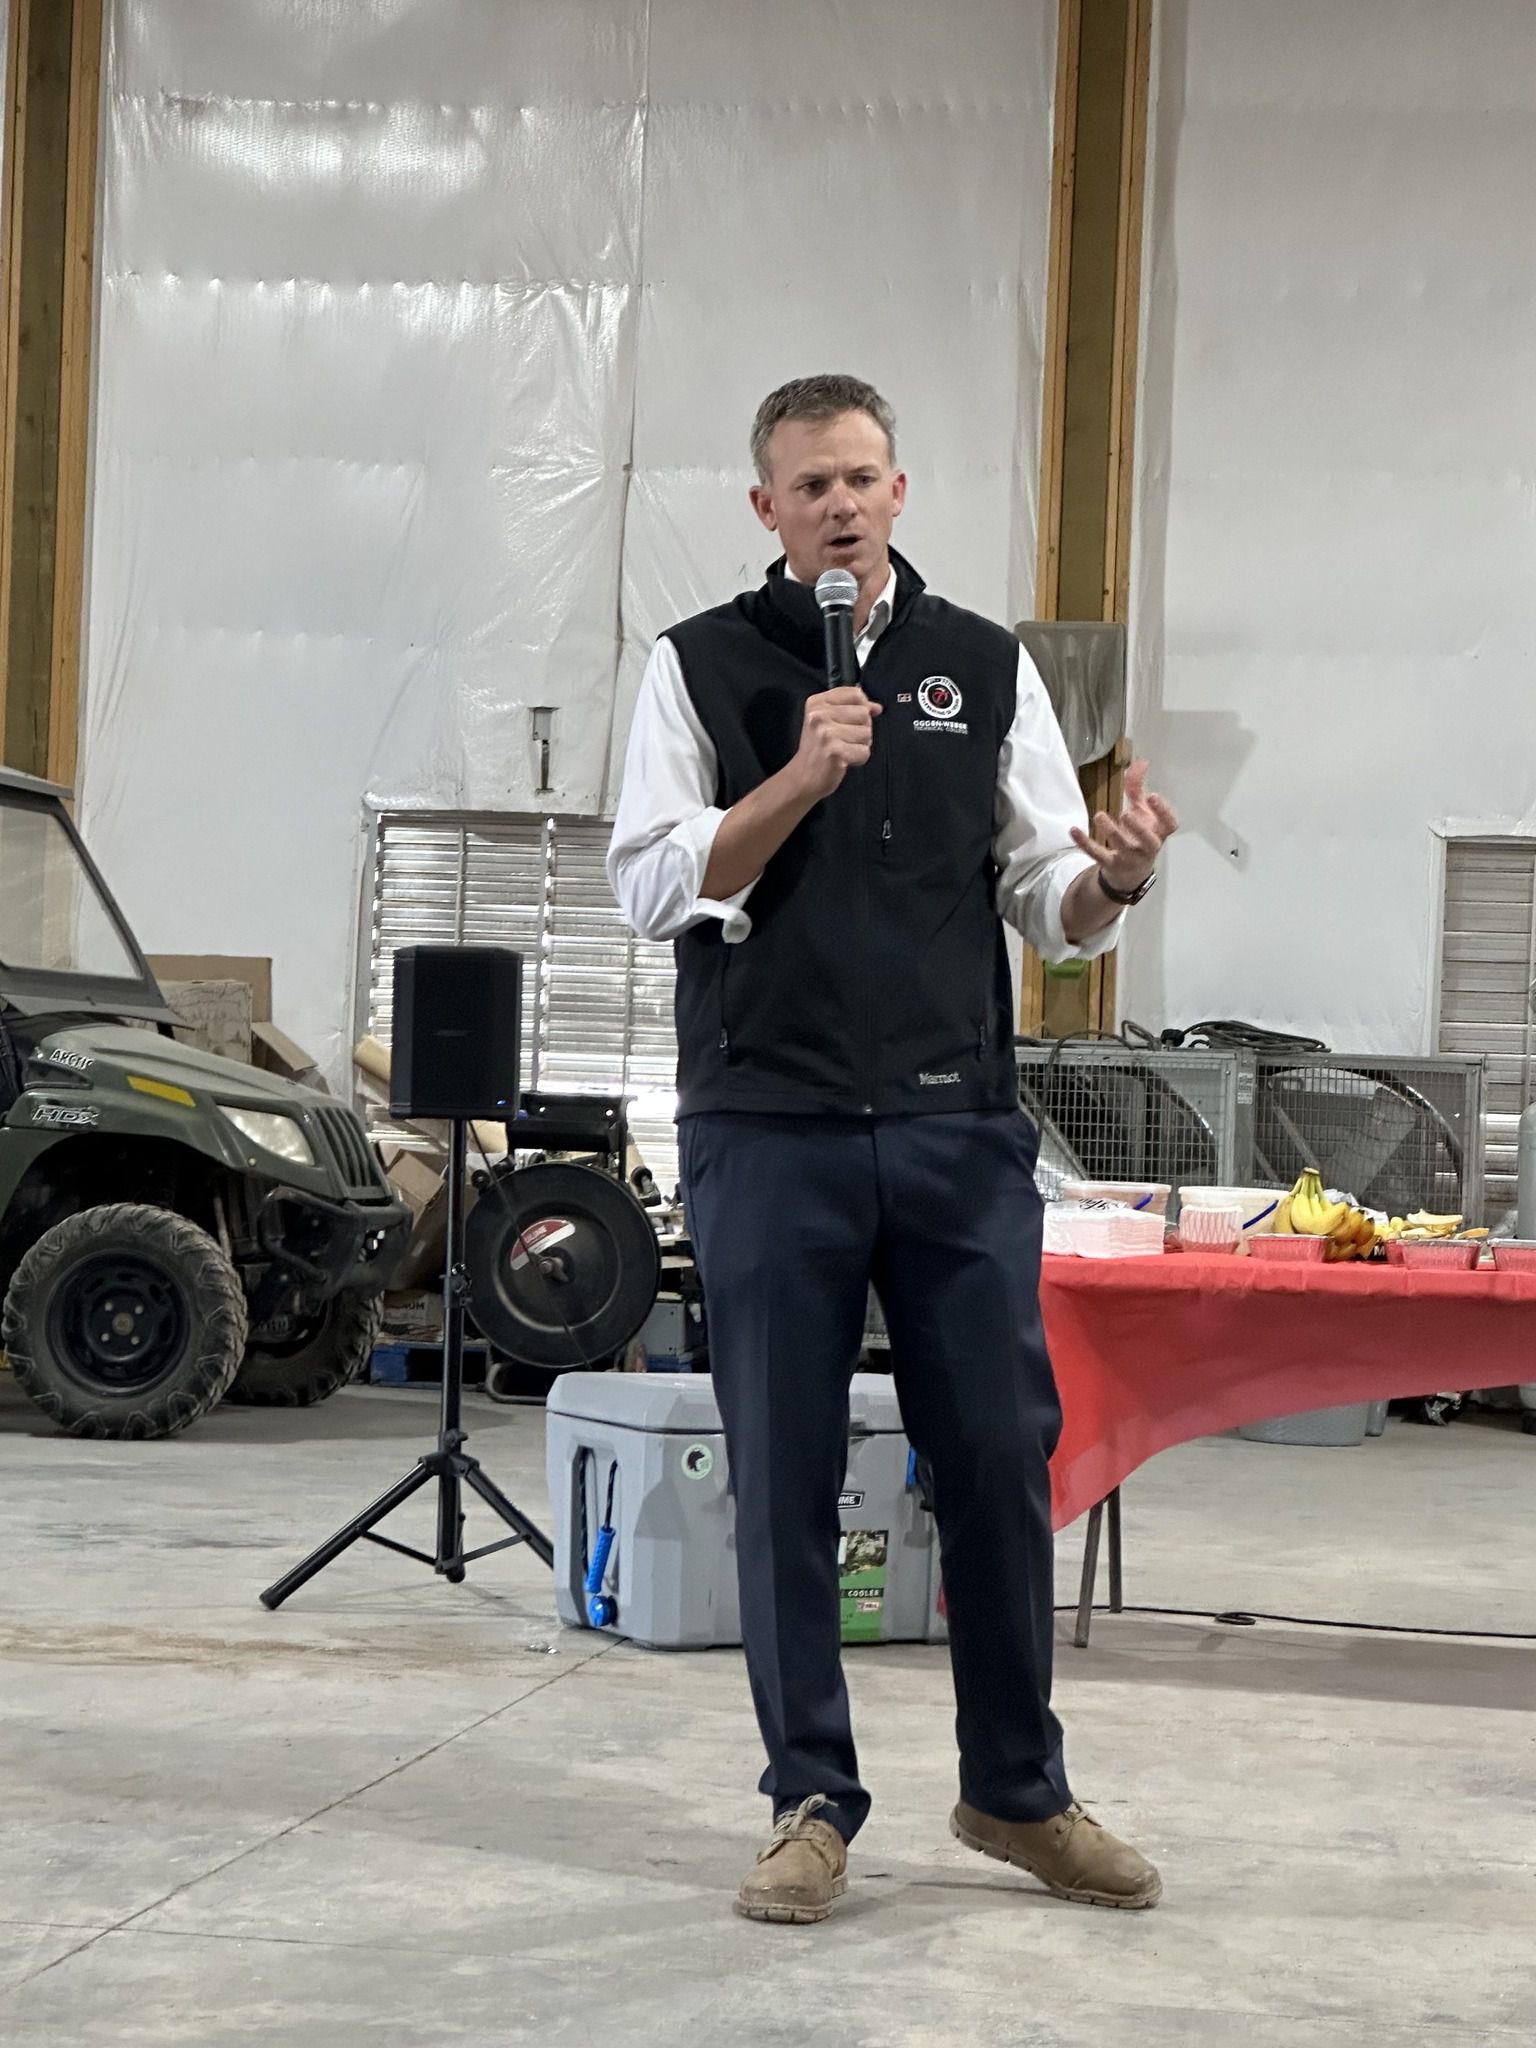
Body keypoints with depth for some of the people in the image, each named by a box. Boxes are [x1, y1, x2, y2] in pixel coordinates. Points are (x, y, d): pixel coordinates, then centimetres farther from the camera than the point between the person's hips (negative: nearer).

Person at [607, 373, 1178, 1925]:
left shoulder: (987, 669, 12)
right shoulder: (701, 668, 6)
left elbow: (1048, 906, 10)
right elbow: (652, 884, -2)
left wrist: (1115, 879, -13)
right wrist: (799, 778, -14)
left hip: (959, 1125, 2)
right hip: (768, 1127, -2)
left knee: (1000, 1456, 4)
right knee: (784, 1477, 3)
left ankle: (1015, 1790, 19)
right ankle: (812, 1807, 14)